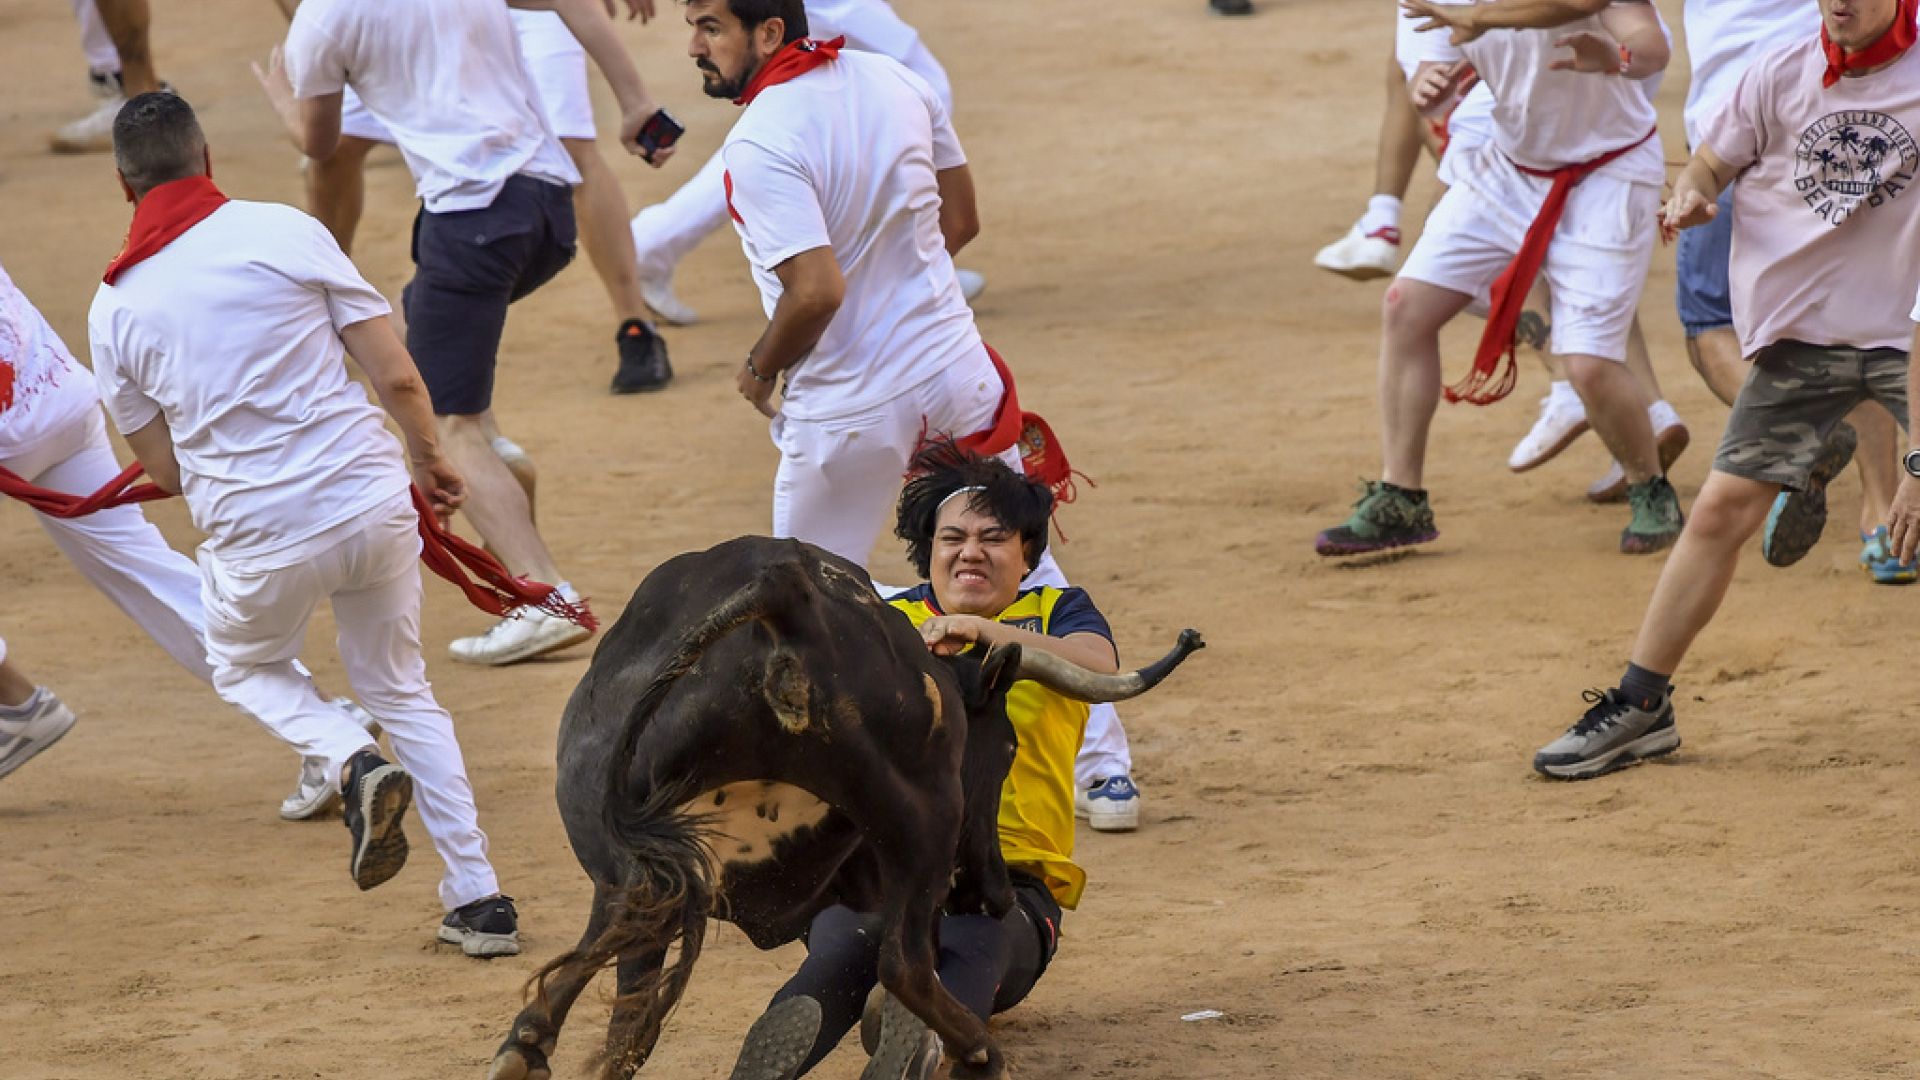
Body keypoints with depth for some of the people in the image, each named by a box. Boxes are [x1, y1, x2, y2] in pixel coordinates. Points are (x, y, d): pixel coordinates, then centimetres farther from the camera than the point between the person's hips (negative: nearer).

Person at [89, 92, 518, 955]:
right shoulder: (288, 233, -3)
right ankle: (479, 900, 14)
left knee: (244, 664, 30)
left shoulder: (115, 307, 1)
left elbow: (164, 469, 8)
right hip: (373, 502, 1)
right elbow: (396, 375, -4)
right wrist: (429, 460, 15)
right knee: (399, 688, 22)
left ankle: (353, 761, 0)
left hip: (260, 538, -1)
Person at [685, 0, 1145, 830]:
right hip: (957, 375, 6)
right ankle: (1104, 768, 20)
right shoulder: (896, 83, 2)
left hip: (848, 410, -6)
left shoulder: (759, 147, -21)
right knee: (1024, 572, 17)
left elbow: (816, 291, -28)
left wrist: (763, 367, -10)